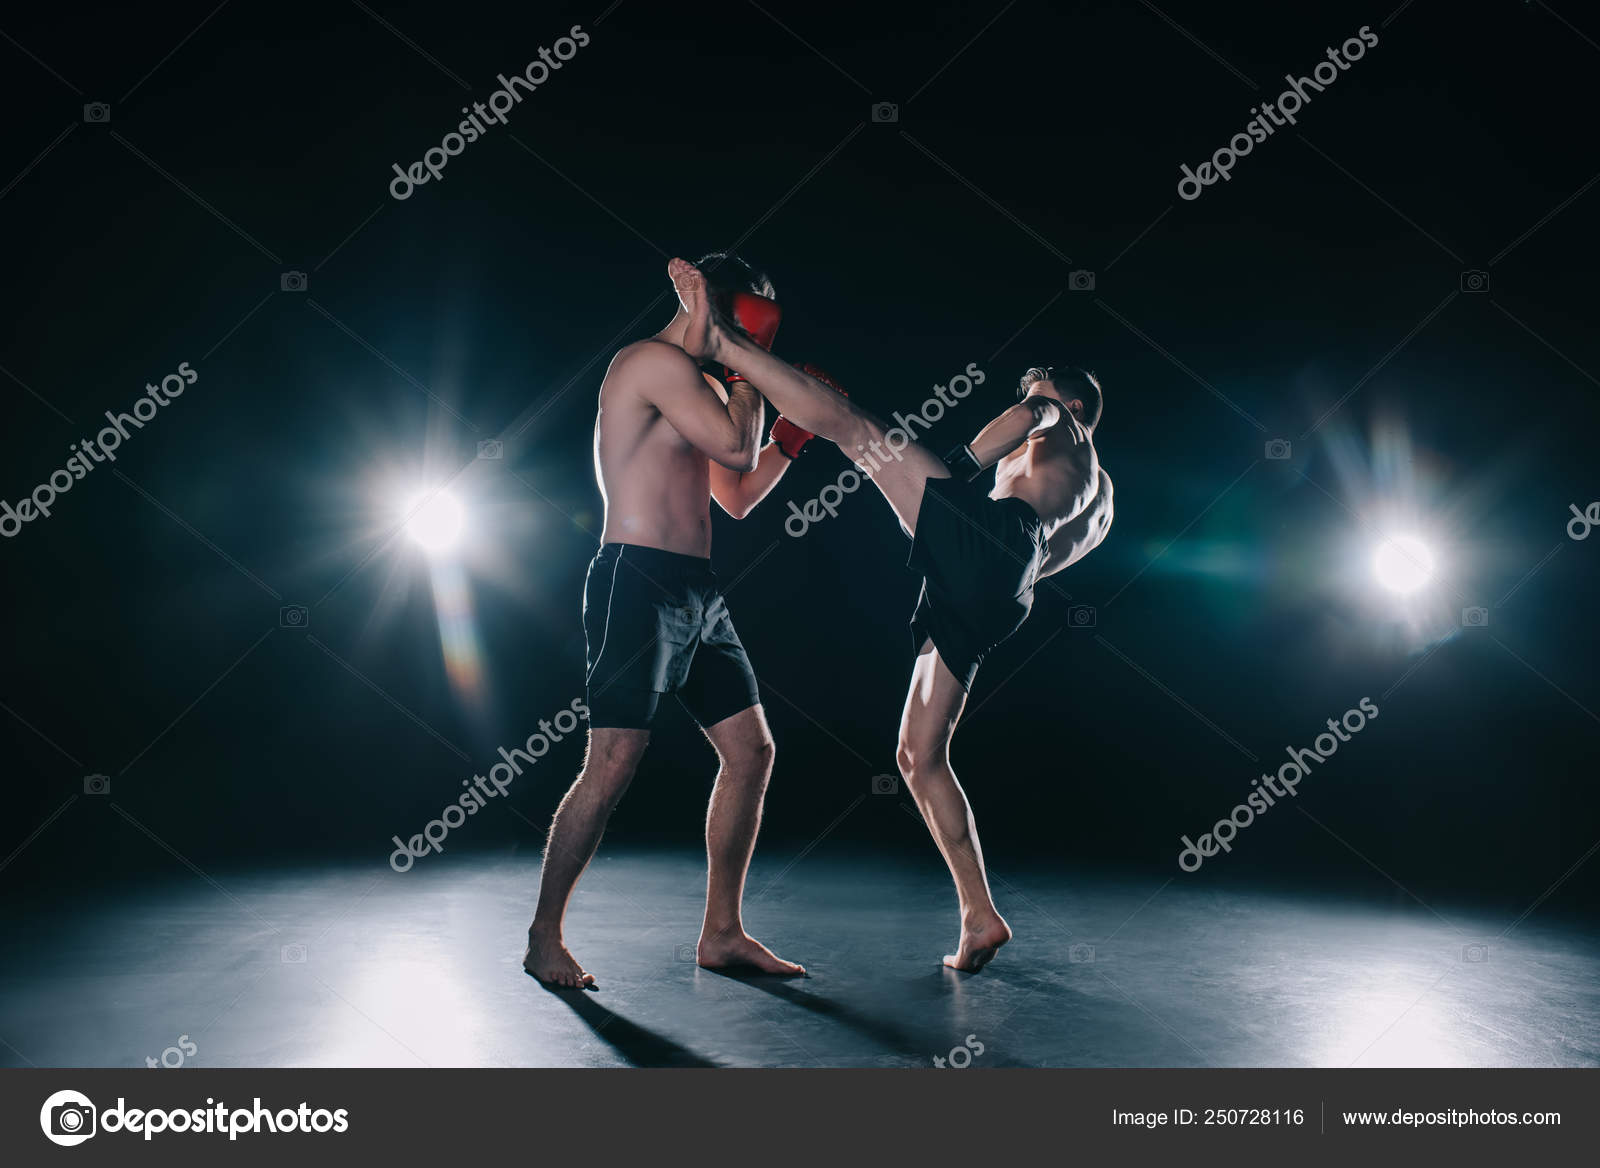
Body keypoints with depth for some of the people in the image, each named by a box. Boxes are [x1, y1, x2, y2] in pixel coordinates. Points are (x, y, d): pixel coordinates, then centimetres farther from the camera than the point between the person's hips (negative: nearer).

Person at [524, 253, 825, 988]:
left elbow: (738, 497, 26)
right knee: (614, 762, -12)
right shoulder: (658, 361, -6)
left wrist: (798, 425, 21)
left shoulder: (698, 382, 24)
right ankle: (544, 936, 4)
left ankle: (722, 933, 13)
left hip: (696, 593, 10)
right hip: (639, 580, -10)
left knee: (751, 750, 5)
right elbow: (735, 446, -13)